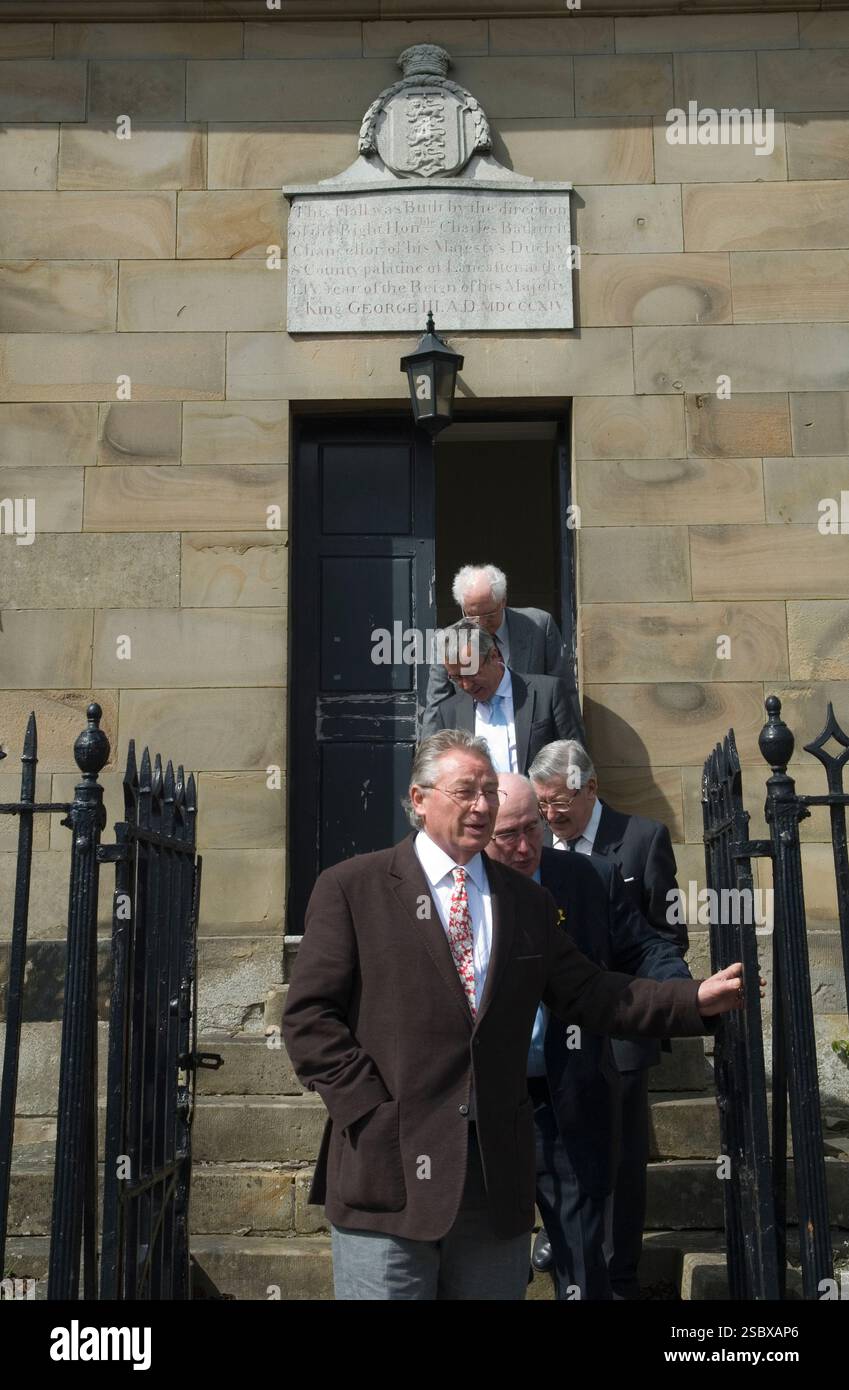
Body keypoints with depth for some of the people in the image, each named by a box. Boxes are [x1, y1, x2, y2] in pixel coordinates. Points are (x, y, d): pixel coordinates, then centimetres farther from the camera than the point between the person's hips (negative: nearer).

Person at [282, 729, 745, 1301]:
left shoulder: (527, 900, 15)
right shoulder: (351, 888, 0)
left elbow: (588, 994, 14)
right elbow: (310, 1017, -5)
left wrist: (697, 999, 4)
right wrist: (371, 1111, -13)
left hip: (499, 1172, 4)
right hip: (389, 1165, -4)